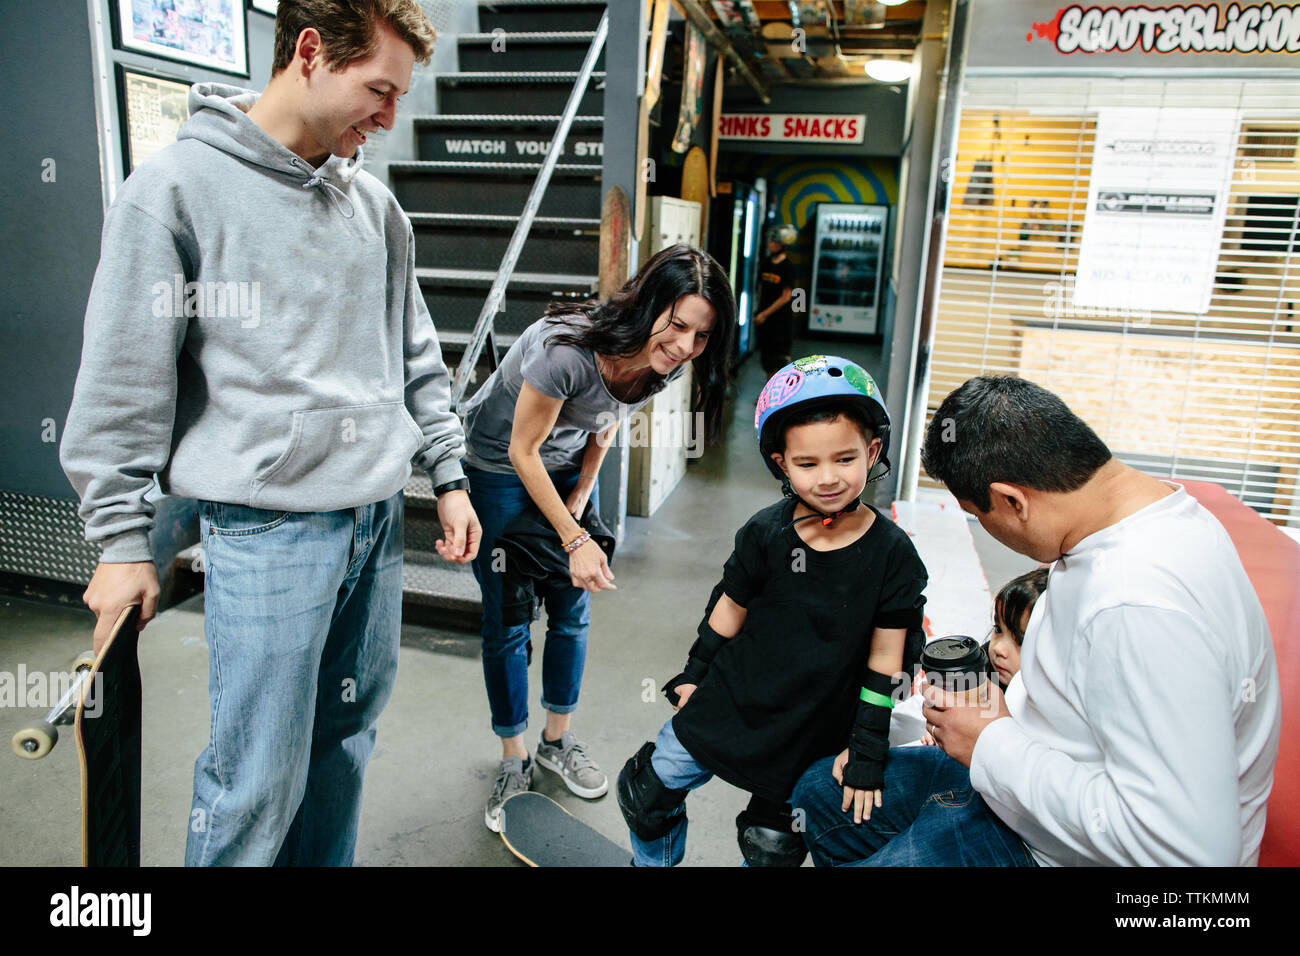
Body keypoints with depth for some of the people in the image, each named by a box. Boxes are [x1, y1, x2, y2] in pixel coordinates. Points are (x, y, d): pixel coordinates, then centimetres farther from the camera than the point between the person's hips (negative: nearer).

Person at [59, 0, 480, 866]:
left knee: (346, 739, 18)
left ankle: (325, 862, 37)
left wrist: (448, 474, 11)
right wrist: (123, 541, -5)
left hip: (377, 519, 6)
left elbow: (415, 353, 15)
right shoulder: (179, 188, -8)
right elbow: (123, 382, -6)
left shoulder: (373, 203, 9)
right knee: (259, 782, 2)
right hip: (266, 529, -5)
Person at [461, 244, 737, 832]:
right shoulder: (566, 346, -37)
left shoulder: (666, 364, -16)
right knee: (508, 620, -1)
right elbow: (524, 450, -25)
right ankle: (513, 761, 18)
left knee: (572, 611, 10)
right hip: (498, 468, -5)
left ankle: (558, 740, 30)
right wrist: (574, 539, -23)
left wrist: (579, 500, -1)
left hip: (569, 469, 6)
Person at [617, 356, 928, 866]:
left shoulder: (891, 553, -15)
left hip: (812, 729, -1)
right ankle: (653, 861, 39)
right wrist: (695, 671, 10)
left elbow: (885, 660, -9)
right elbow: (729, 608, 3)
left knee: (772, 846, 11)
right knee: (650, 789, 10)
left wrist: (866, 749, -7)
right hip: (730, 702, 2)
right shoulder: (765, 532, -12)